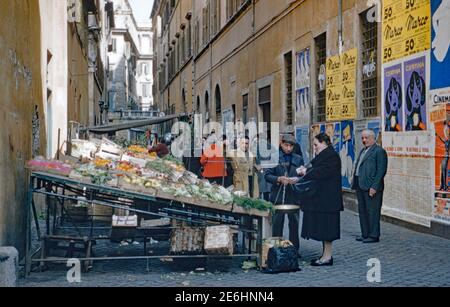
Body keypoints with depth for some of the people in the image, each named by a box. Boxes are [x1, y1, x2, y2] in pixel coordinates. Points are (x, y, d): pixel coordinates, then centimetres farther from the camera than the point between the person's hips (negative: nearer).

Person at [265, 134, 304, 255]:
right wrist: (278, 179, -17)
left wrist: (297, 179, -12)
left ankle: (294, 250, 15)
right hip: (278, 196, -2)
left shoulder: (298, 159, 11)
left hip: (294, 196, 2)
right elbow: (267, 175, 0)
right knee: (277, 225, 2)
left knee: (294, 225, 6)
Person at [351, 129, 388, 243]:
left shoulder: (379, 151, -8)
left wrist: (374, 187, -19)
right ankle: (365, 234, 21)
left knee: (372, 212, -4)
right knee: (362, 211, 13)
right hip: (360, 186, 9)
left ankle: (374, 236, 3)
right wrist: (355, 184, 14)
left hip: (371, 187, -9)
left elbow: (381, 171, -14)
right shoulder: (363, 151, 20)